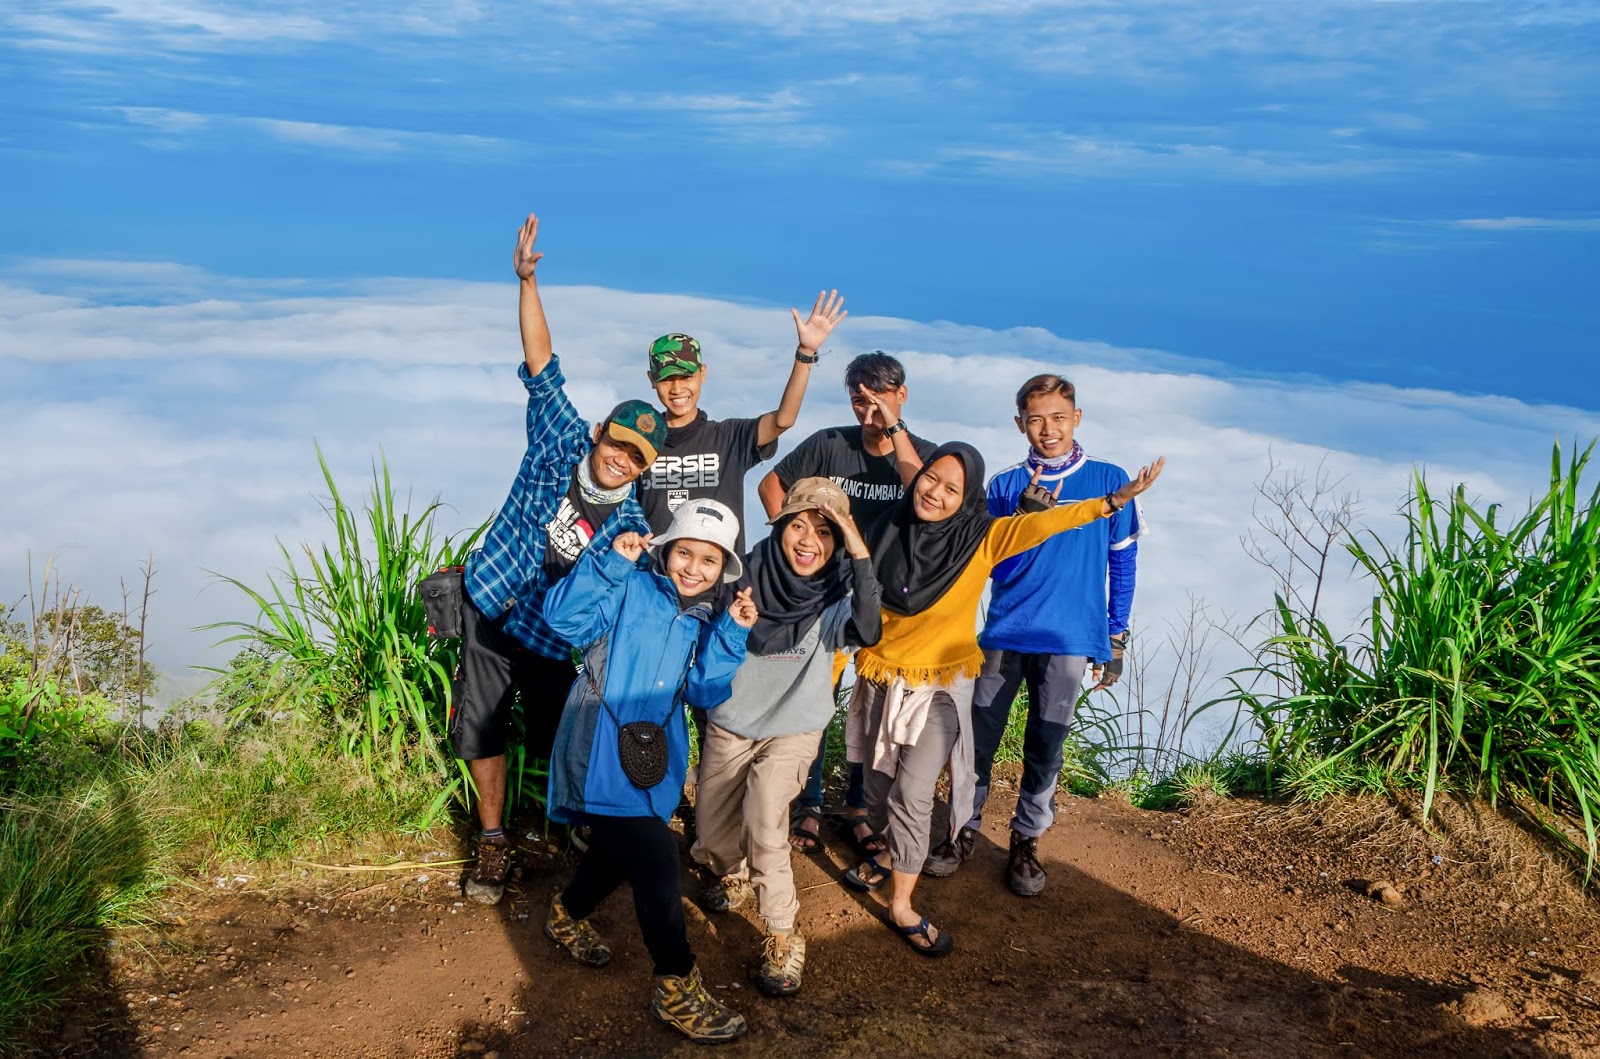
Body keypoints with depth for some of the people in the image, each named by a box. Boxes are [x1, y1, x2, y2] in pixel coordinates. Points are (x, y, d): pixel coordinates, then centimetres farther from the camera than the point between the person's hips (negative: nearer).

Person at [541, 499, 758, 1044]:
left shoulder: (704, 621, 10)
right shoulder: (630, 591, -9)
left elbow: (704, 692, -2)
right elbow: (565, 616, -22)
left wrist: (732, 634, -13)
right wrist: (611, 561, -30)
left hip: (653, 758, 8)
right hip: (604, 753, -8)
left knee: (617, 848, 26)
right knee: (656, 860, -11)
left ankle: (568, 916, 56)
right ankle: (677, 987, 3)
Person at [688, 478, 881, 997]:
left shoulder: (837, 595, -18)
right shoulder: (747, 575, -15)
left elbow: (868, 632, -39)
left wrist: (861, 555, -43)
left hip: (792, 730, -2)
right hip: (730, 724, 3)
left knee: (763, 822, -24)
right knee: (711, 836, 12)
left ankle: (781, 938, -7)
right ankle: (732, 874, 47)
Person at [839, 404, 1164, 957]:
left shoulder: (981, 537, -14)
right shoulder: (893, 528, -7)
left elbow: (1045, 522, -24)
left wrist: (1116, 500, -32)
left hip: (939, 687, -3)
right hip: (881, 679, 3)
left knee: (912, 796, -5)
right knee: (879, 782, 17)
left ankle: (901, 905, 11)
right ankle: (891, 855, 45)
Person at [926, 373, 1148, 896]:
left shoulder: (1109, 481, -1)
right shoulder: (1006, 486, 1)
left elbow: (1122, 565, 5)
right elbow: (994, 568, -3)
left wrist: (1115, 639, 4)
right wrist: (1026, 518, -19)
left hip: (1069, 641, -1)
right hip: (1005, 636, 1)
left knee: (1045, 747, 7)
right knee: (978, 739, 6)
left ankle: (1026, 841, 24)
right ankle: (965, 830, 23)